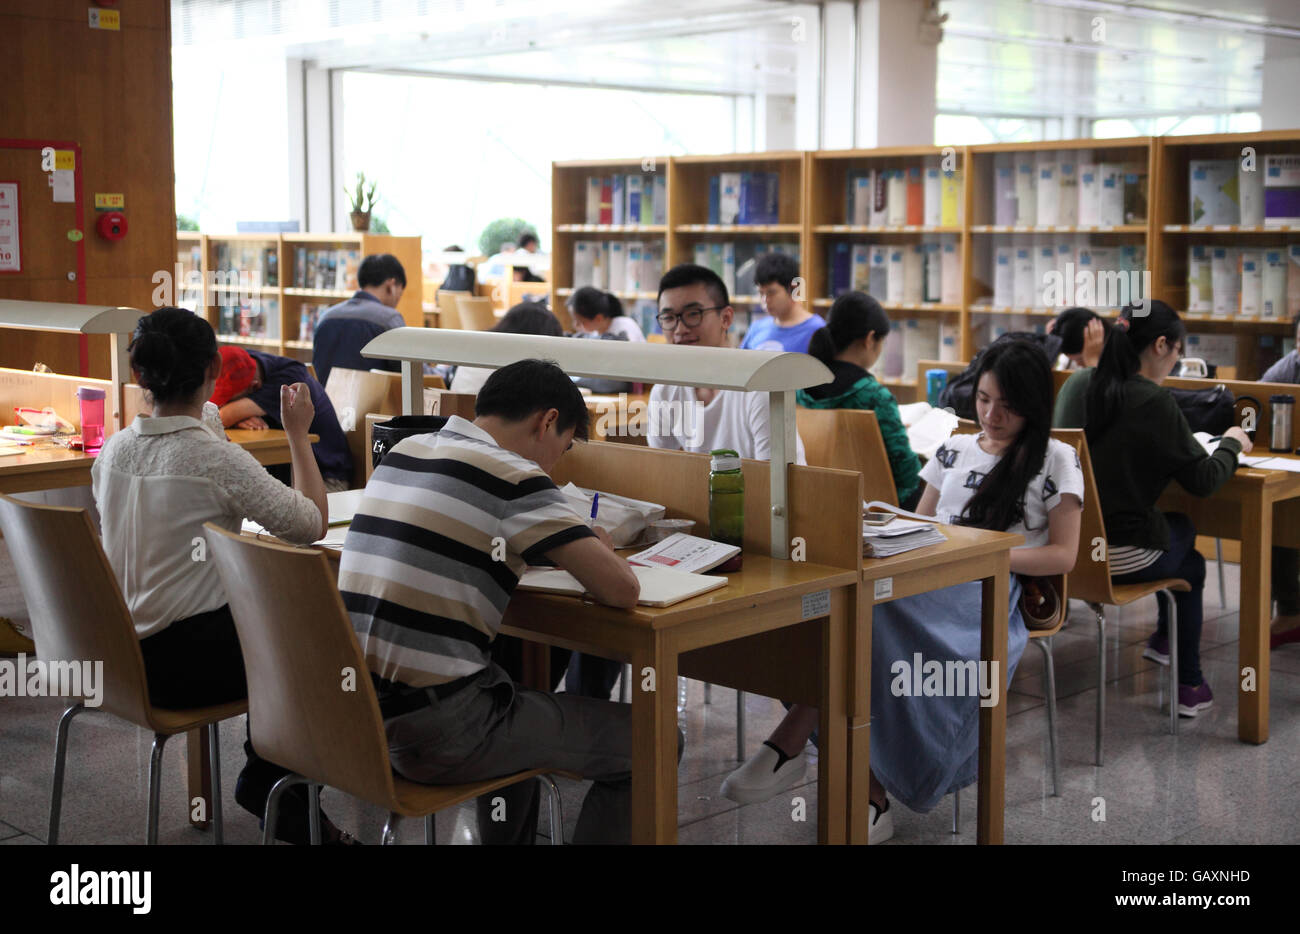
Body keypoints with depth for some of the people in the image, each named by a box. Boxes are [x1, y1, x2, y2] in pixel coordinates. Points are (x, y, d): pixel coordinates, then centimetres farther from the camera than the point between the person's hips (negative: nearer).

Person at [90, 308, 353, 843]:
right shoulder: (218, 460, -22)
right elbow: (313, 524, -15)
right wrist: (297, 434, -5)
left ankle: (265, 784, 31)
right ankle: (268, 785, 25)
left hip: (122, 655, 8)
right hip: (182, 664, -8)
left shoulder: (113, 451, 0)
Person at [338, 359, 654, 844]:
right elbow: (621, 589, -15)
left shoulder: (401, 452, 11)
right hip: (436, 735, -8)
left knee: (516, 697, 37)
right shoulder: (513, 477, -12)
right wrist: (601, 551, 9)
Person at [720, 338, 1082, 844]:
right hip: (930, 584, 5)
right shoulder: (954, 451, 26)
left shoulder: (1055, 461, 12)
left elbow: (1062, 555, 6)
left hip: (988, 595, -5)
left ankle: (789, 745, -32)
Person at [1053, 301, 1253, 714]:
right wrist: (1232, 444, 9)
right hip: (1121, 556, -6)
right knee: (1191, 560, 26)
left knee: (1177, 527, 31)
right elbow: (1203, 481, -10)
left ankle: (1162, 639, 47)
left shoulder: (1078, 383, 1)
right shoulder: (1153, 401, -19)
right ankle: (1189, 687, 32)